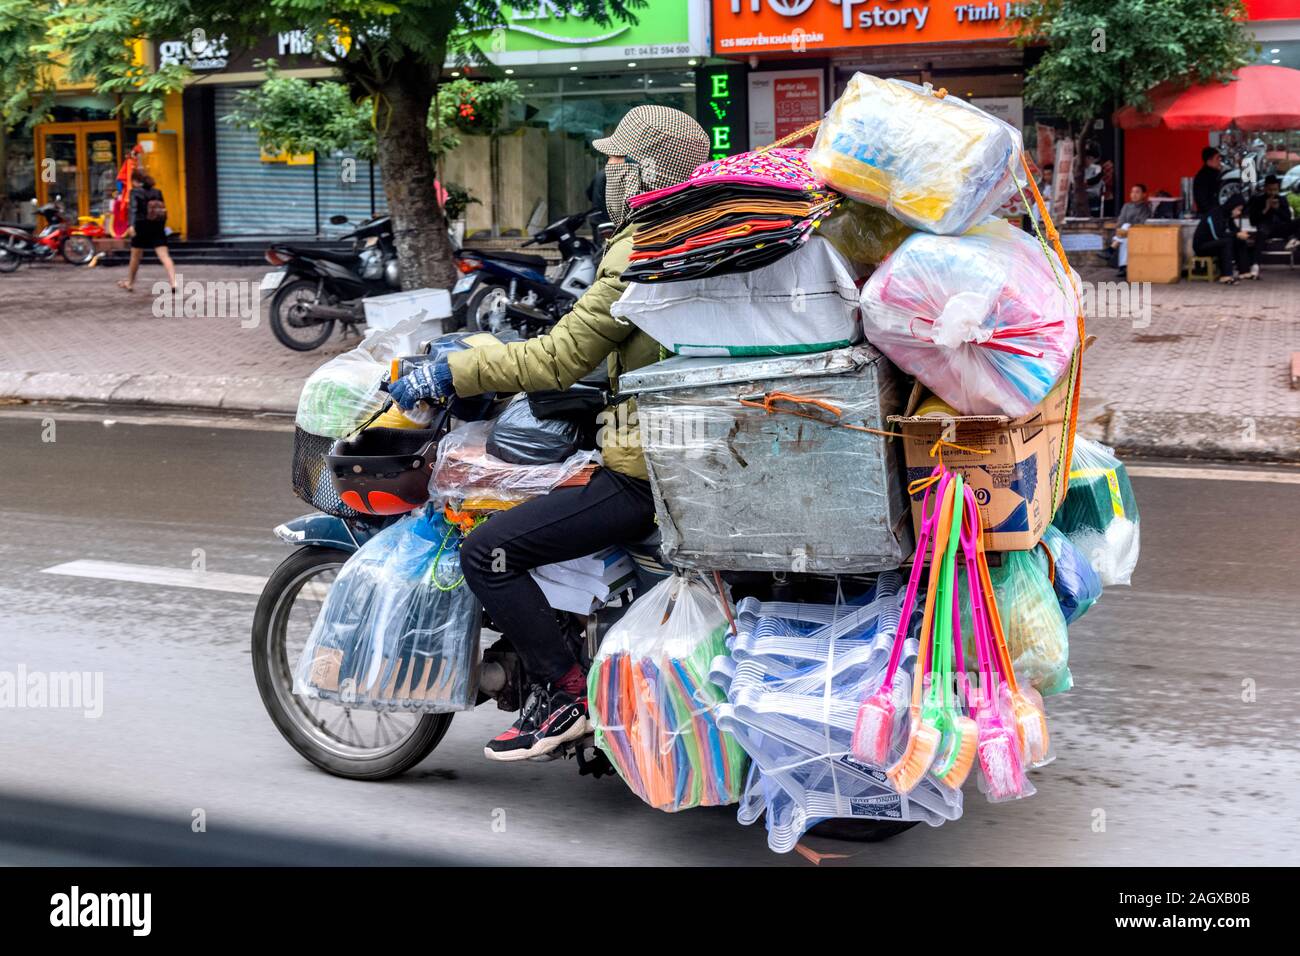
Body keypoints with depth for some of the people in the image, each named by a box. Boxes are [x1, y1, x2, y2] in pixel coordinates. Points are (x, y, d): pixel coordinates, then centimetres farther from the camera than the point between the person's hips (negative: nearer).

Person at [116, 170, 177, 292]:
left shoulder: (135, 192, -3)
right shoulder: (157, 192, 10)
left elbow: (134, 209, -18)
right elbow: (163, 211, 13)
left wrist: (132, 225, -29)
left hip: (142, 227, -3)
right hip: (158, 228, 3)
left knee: (135, 257, 14)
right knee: (164, 256, -7)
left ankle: (130, 283, 30)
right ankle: (173, 281, -25)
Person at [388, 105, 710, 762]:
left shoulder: (640, 254, -17)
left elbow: (560, 358, -20)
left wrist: (448, 375, -15)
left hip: (644, 474, -10)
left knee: (488, 552, -12)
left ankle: (563, 694, -7)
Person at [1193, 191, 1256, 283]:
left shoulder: (1228, 215, 4)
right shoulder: (1215, 213, -21)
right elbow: (1217, 234, -30)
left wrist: (1240, 233, -15)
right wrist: (1237, 235, -27)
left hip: (1215, 243, 9)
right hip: (1202, 245, -9)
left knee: (1240, 241, -4)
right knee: (1227, 241, -32)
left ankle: (1245, 271, -8)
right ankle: (1226, 275, -37)